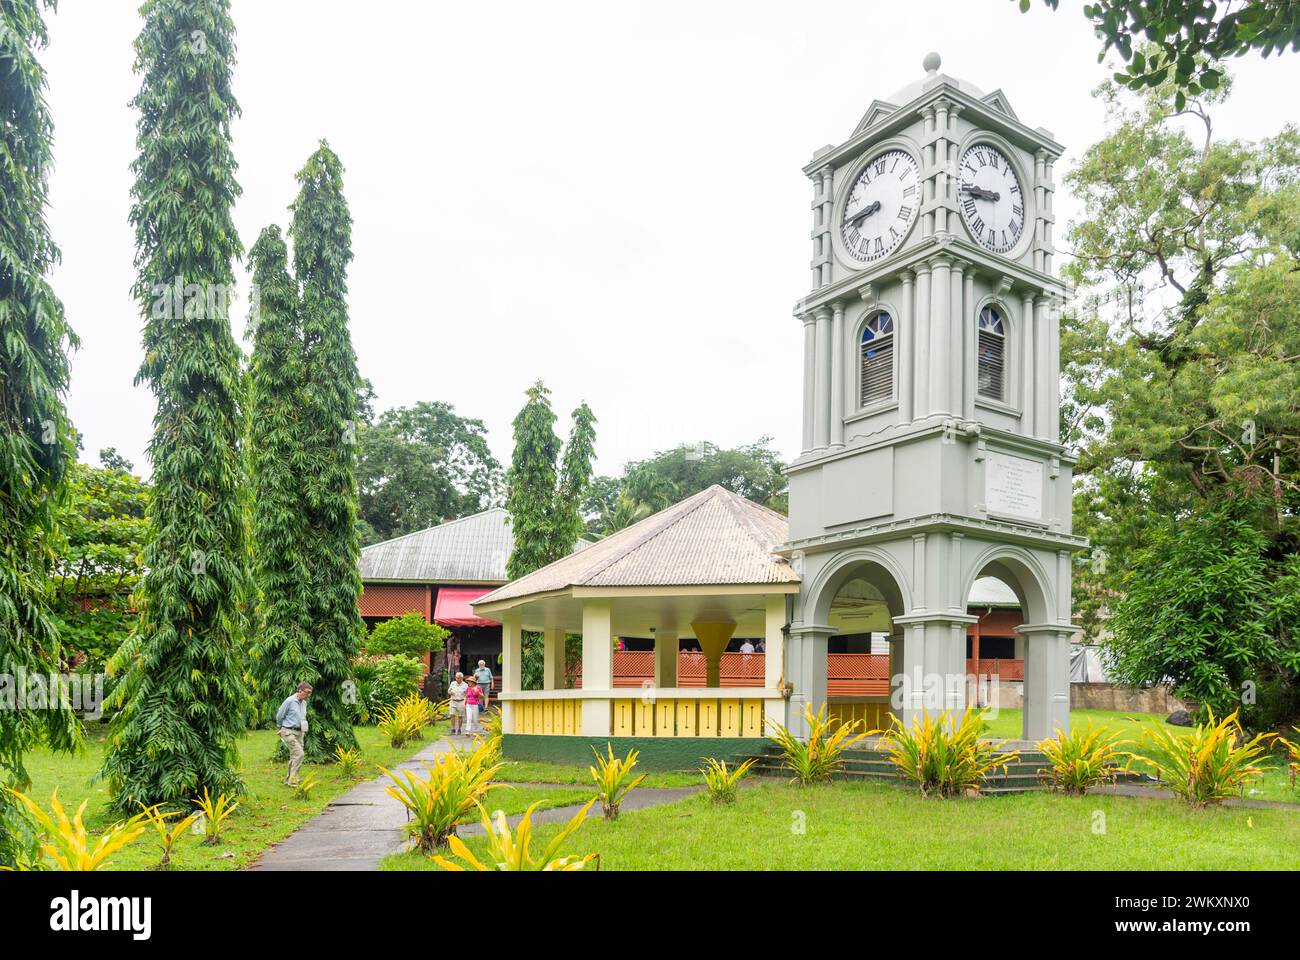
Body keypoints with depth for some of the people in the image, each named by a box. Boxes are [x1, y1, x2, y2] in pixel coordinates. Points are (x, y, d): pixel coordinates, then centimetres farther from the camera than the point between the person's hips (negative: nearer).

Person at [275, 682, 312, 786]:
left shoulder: (304, 703, 11)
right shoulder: (289, 701, -13)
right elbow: (279, 716, -2)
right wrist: (280, 728, 12)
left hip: (299, 732, 8)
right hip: (289, 732, -8)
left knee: (294, 756, 10)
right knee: (299, 753, -18)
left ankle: (288, 780, 21)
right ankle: (293, 779, -13)